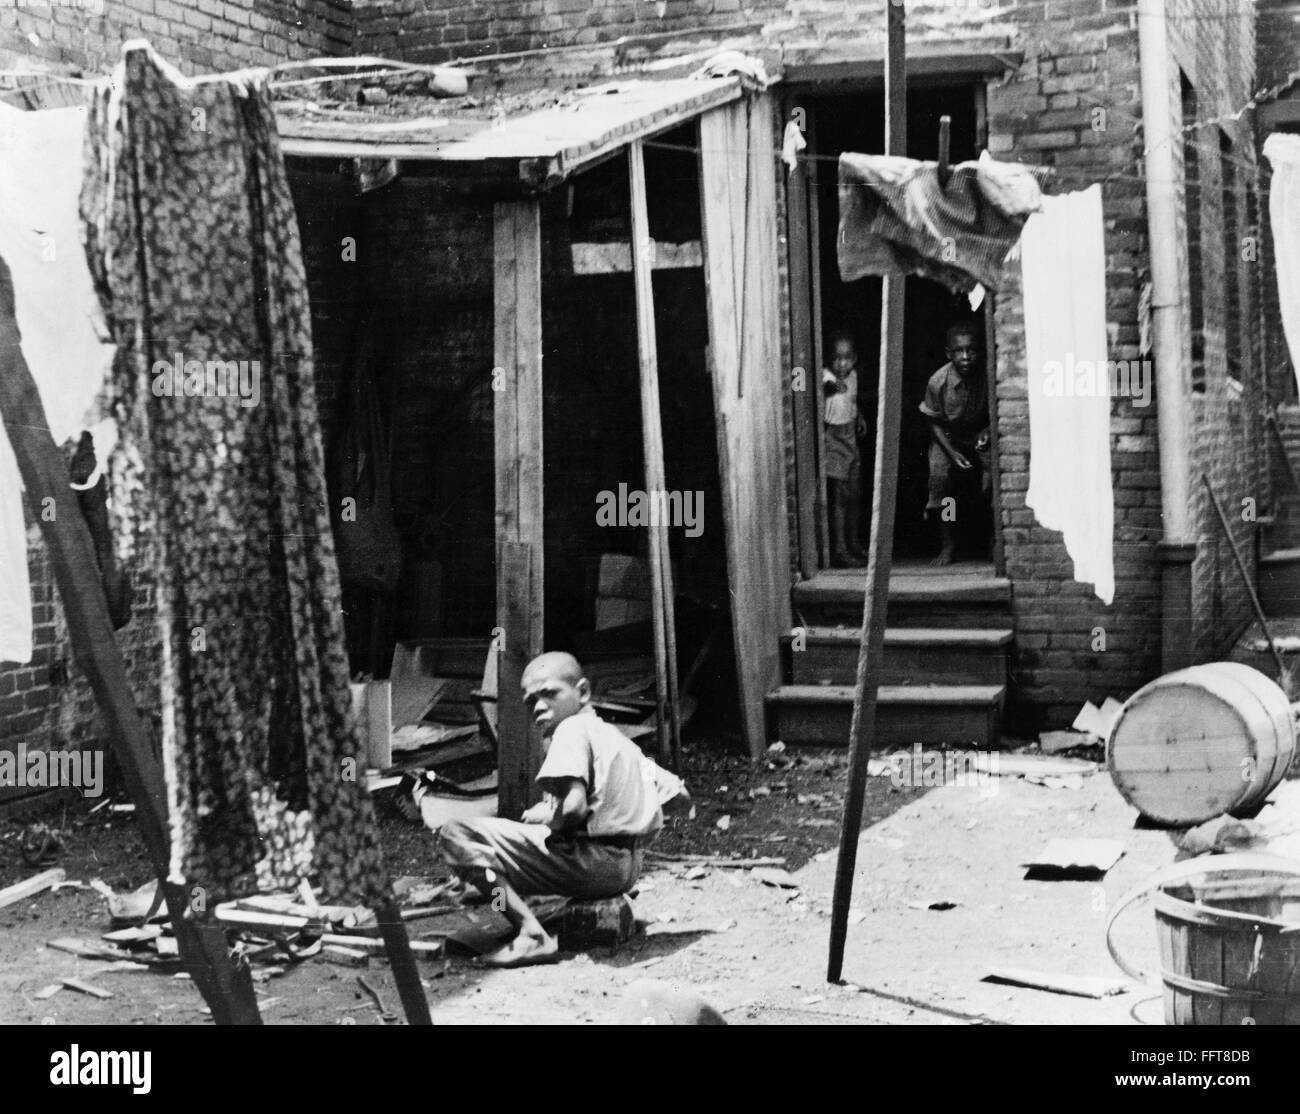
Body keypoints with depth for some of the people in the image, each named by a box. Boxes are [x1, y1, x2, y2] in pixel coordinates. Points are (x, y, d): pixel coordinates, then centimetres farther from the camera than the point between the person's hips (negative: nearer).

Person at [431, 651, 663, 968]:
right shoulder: (613, 734, 19)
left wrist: (547, 818, -1)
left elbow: (574, 808, -23)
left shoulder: (572, 728, -7)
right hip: (628, 867, 10)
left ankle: (533, 936, -18)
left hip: (595, 864, -10)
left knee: (455, 834, -10)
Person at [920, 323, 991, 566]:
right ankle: (947, 545, -11)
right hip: (947, 436, 0)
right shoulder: (938, 381, -26)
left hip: (981, 434, 0)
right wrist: (952, 452, -19)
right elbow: (934, 421, -10)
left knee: (991, 479, -21)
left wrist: (987, 432, -27)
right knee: (939, 475, -22)